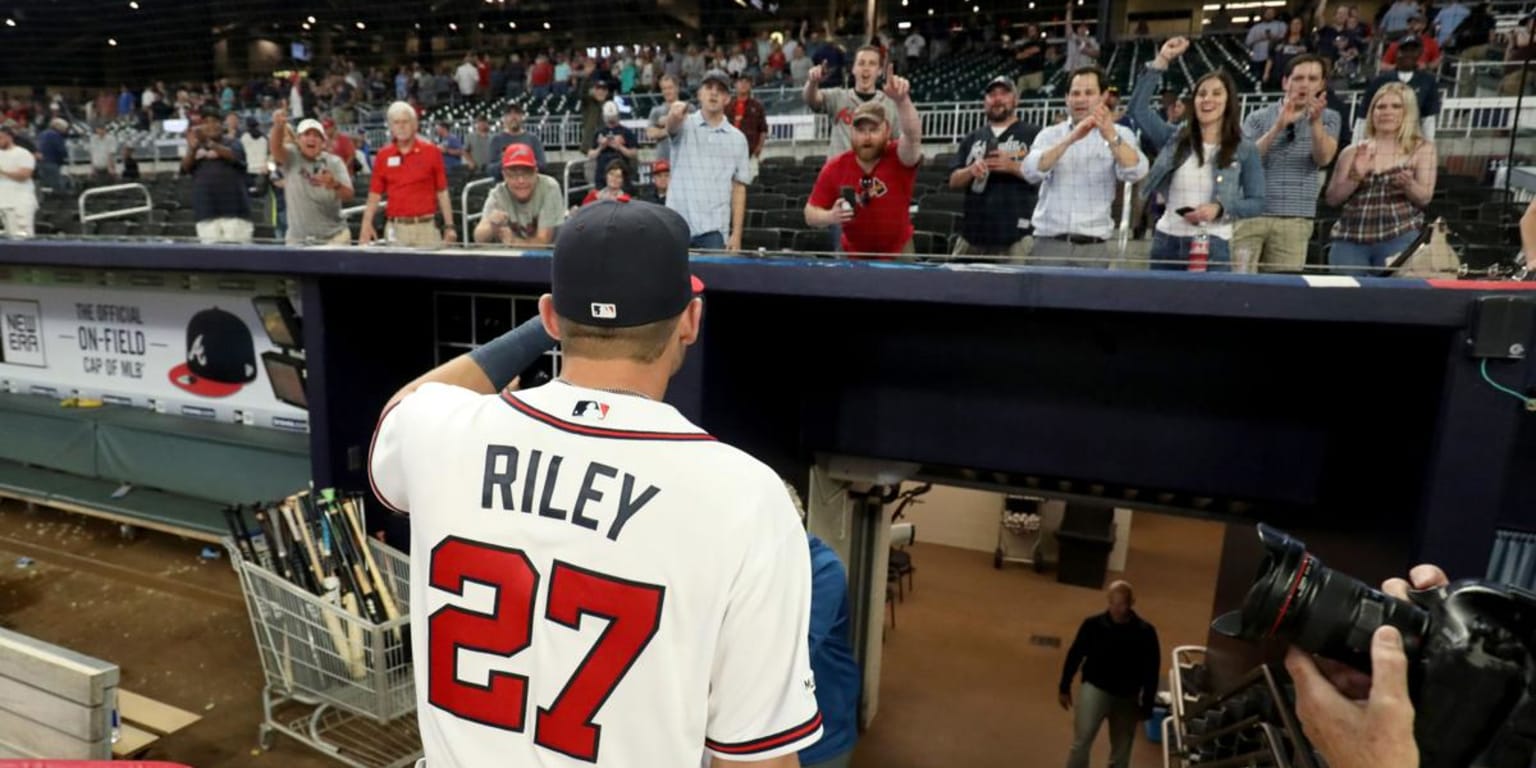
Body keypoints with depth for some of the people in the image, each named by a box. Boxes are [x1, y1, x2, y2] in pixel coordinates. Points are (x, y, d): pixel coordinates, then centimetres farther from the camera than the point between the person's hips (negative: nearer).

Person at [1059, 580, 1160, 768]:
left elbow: (1151, 671, -2)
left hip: (1127, 697, 1)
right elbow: (1075, 655, -2)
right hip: (1095, 689, -1)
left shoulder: (1145, 632, -12)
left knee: (1121, 749, 15)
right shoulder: (1093, 624, -14)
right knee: (1081, 742, -3)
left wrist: (1147, 705, 0)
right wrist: (1064, 688, 2)